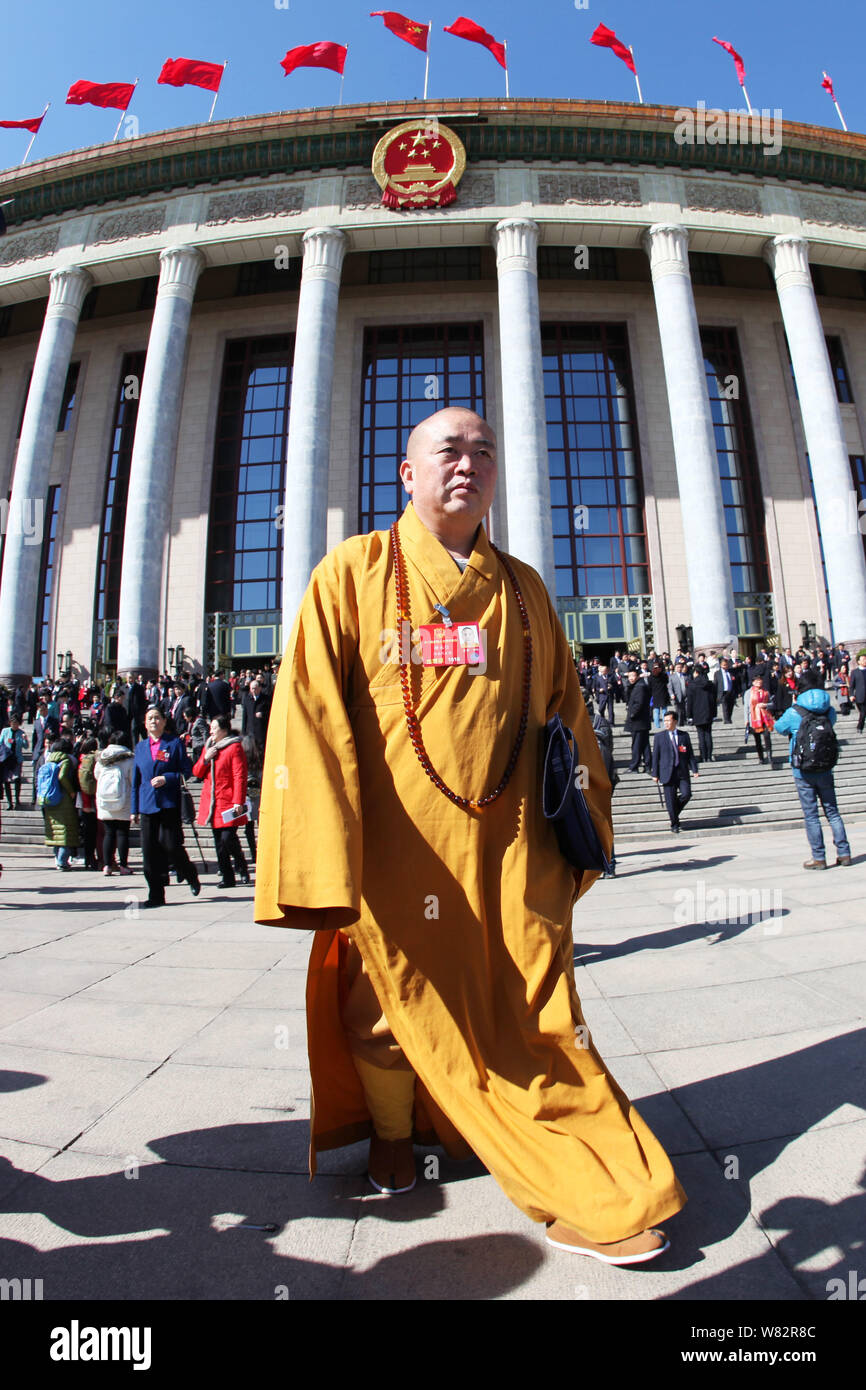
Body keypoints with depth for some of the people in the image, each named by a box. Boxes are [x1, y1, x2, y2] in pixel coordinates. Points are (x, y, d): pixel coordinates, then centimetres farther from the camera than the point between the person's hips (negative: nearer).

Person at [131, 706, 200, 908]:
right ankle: (156, 896, 10)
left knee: (171, 846, -6)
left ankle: (191, 876, 23)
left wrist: (166, 779, -15)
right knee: (150, 851, 2)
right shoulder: (140, 747, 14)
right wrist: (134, 809, 13)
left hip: (169, 804, -4)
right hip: (147, 805, 4)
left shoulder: (175, 744, 2)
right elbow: (136, 780, 16)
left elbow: (187, 771, 0)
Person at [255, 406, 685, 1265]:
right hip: (395, 847, -1)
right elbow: (309, 715, -7)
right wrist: (325, 863, -13)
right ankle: (391, 1133, 44)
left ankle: (587, 1198, 25)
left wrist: (582, 826, 10)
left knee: (536, 1016, 7)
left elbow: (563, 712, 13)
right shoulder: (353, 573, 1)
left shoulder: (523, 589, 11)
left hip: (511, 848, 2)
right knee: (391, 1005, 16)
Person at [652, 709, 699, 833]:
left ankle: (675, 813, 17)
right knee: (670, 800, -1)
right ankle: (674, 824, 16)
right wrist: (655, 774, -1)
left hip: (682, 772, 2)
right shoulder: (659, 737, 3)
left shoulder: (684, 735, 9)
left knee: (686, 794, -12)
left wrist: (694, 770, 1)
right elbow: (655, 756, 3)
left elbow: (690, 753, 11)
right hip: (668, 772, -1)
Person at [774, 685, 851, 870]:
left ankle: (819, 858, 4)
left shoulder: (794, 713, -7)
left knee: (811, 816, 1)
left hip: (803, 773, -3)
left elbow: (779, 727, 9)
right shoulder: (829, 712, 3)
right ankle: (844, 854, 15)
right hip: (826, 771, 3)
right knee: (832, 812, 13)